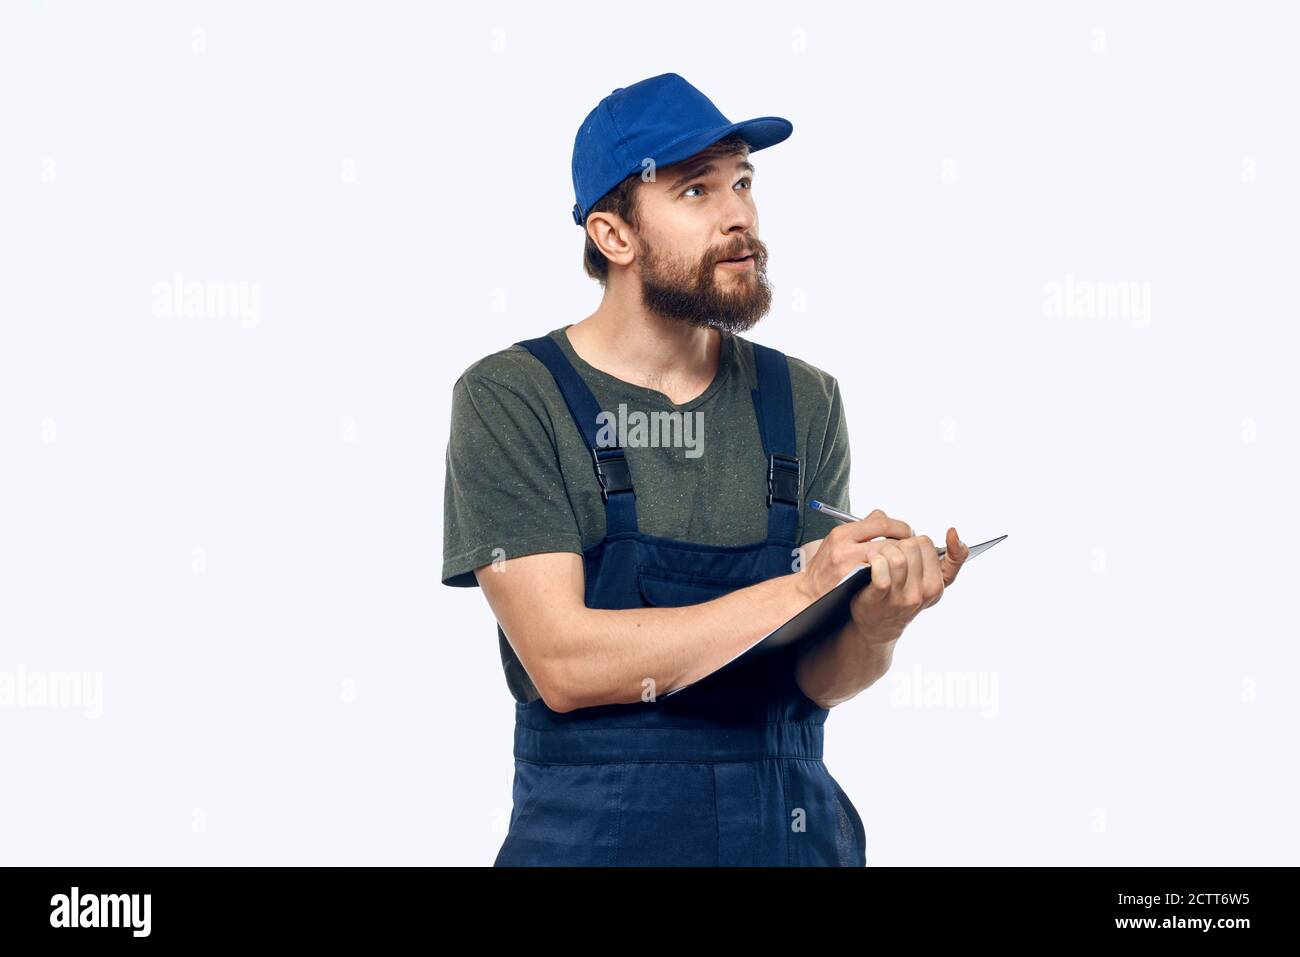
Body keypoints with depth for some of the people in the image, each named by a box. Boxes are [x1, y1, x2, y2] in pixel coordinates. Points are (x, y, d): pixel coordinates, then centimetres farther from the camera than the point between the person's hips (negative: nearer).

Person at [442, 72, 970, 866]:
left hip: (795, 829, 3)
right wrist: (799, 591, -24)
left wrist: (874, 625, -24)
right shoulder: (510, 399, -9)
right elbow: (564, 663, -18)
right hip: (597, 833, -3)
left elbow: (821, 679, -2)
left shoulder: (805, 403, 0)